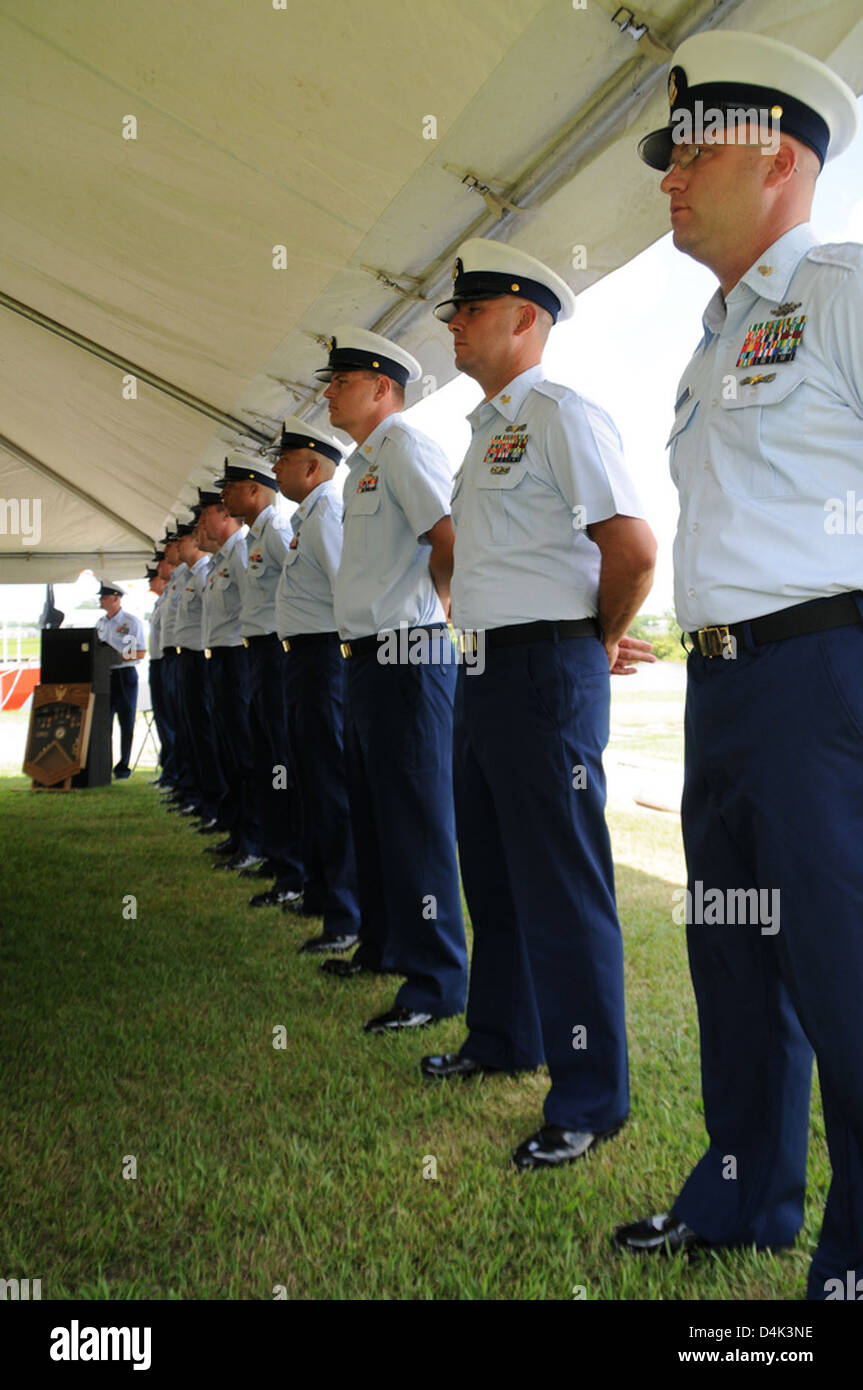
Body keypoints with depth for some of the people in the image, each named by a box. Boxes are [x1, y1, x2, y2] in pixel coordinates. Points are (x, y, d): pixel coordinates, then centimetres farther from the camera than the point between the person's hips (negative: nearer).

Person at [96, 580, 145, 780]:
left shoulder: (131, 621, -2)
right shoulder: (100, 623, 15)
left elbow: (141, 653, -6)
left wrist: (119, 657, -19)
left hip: (125, 675, -5)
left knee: (126, 722, 0)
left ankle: (123, 767, 6)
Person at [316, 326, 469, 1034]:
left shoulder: (404, 447, -11)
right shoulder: (365, 461, 19)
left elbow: (454, 541, -22)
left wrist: (425, 603, -9)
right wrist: (359, 628, 16)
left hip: (408, 653, -10)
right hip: (370, 653, 11)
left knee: (416, 817, -6)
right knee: (374, 811, 19)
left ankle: (437, 980, 2)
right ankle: (384, 944, 34)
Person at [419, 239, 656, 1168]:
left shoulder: (560, 415, -11)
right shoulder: (486, 431, 18)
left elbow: (632, 546, -20)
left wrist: (603, 640, -5)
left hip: (545, 672, -10)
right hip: (483, 669, 10)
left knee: (561, 883, -4)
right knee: (491, 871, 18)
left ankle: (590, 1098, 8)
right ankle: (501, 1038, 36)